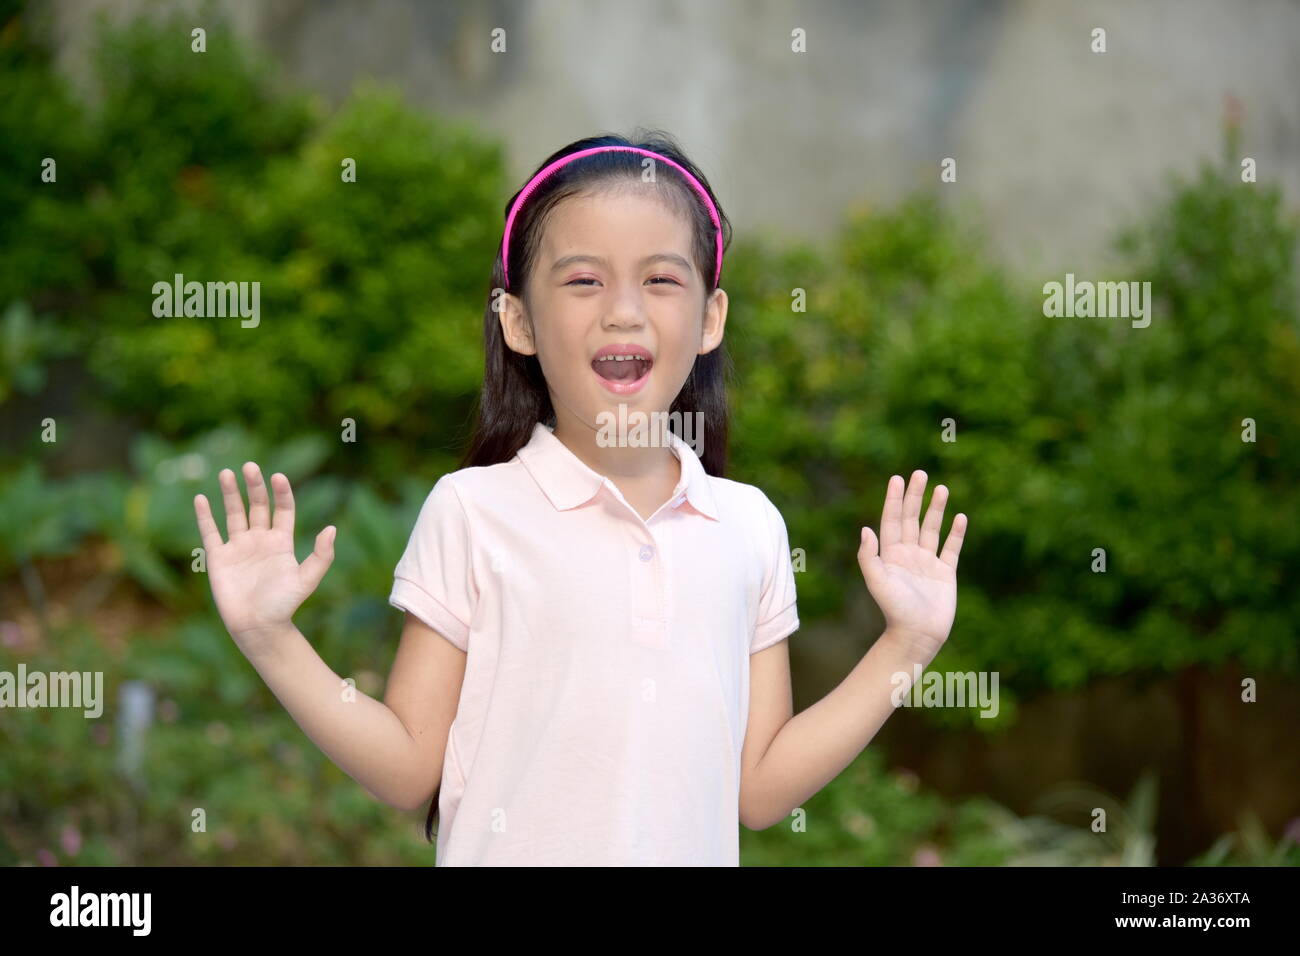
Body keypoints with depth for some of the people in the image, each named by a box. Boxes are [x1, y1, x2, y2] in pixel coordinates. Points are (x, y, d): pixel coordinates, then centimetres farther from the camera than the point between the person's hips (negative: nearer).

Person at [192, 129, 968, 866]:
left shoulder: (750, 525, 0)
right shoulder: (469, 513, -9)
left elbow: (760, 790, 2)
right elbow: (409, 769, -8)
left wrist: (906, 647, 0)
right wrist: (271, 640, -18)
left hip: (695, 851, 3)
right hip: (516, 854, -2)